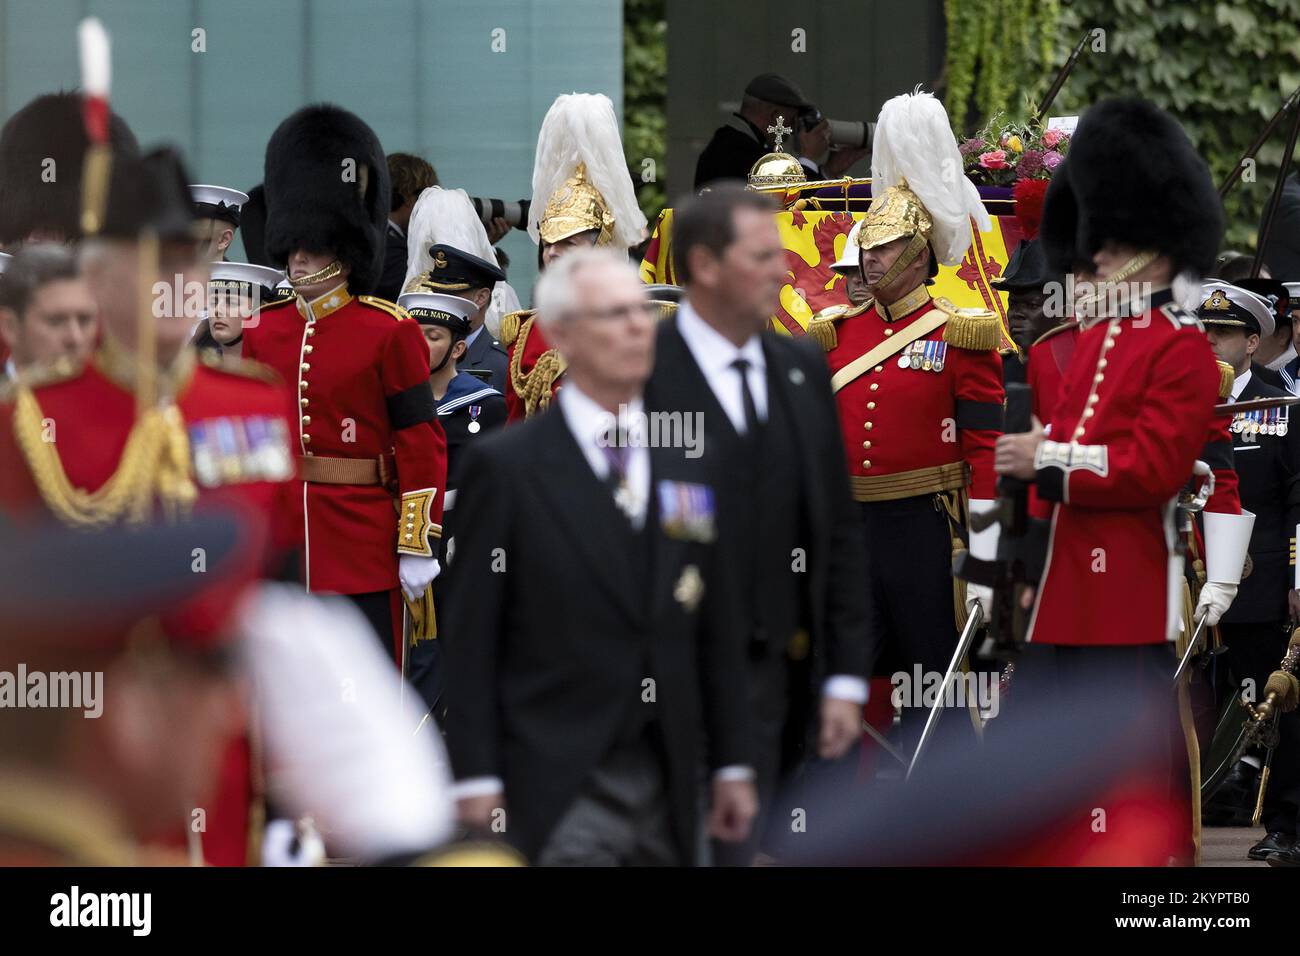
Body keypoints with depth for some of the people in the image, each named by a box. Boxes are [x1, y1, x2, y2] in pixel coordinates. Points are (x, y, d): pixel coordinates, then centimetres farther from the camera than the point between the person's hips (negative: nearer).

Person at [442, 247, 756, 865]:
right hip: (556, 786, -5)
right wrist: (474, 781, -11)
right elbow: (469, 639, -5)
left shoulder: (690, 465, 12)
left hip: (665, 785, 5)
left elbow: (717, 629, 15)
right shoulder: (505, 467, -4)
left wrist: (732, 765, 11)